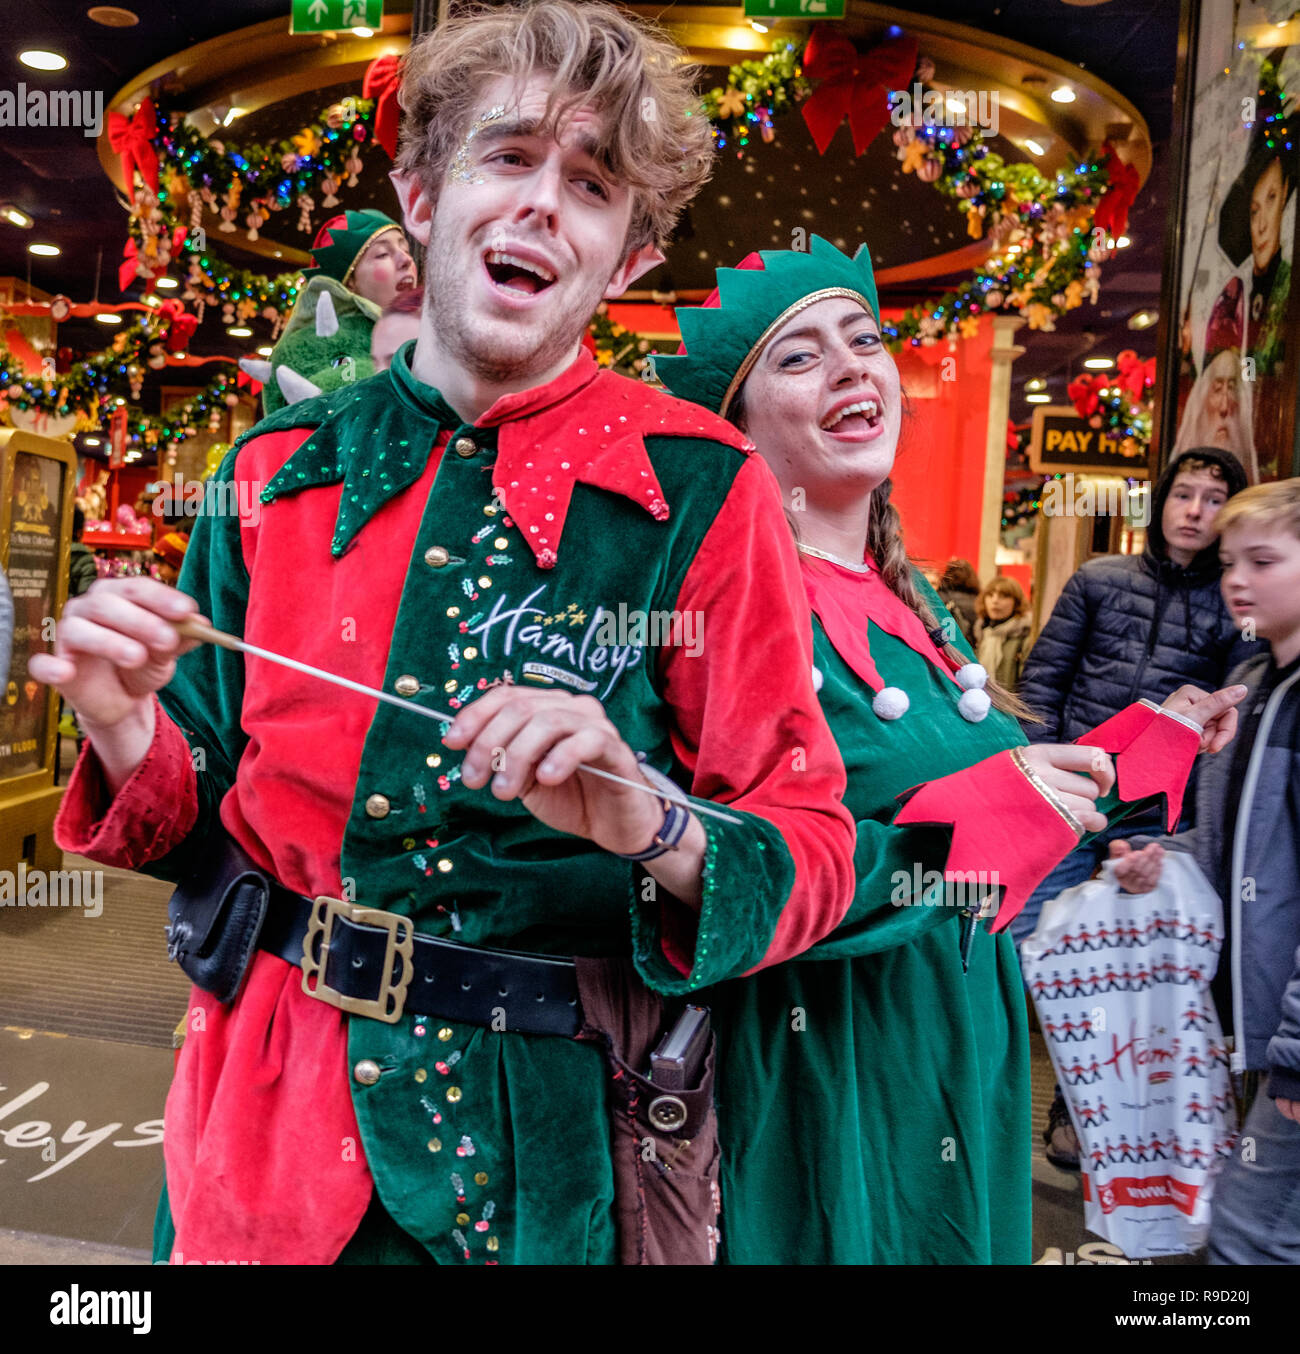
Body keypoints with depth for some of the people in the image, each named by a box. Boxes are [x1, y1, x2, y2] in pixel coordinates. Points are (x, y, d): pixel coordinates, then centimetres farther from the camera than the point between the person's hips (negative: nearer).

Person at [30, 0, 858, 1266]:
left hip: (554, 1140, -3)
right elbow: (203, 820, 6)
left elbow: (811, 855, -11)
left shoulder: (701, 490, -11)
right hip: (273, 1115, 4)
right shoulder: (281, 469, -1)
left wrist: (654, 827, -31)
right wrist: (132, 734, -14)